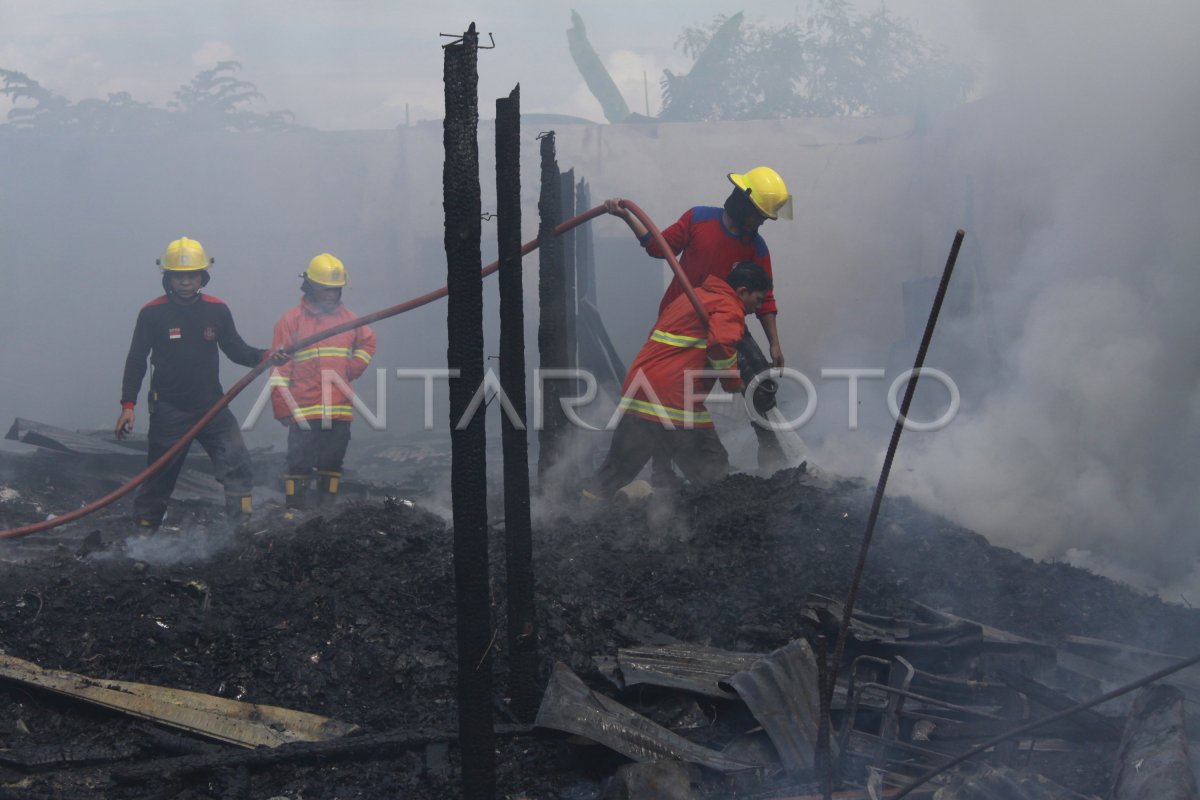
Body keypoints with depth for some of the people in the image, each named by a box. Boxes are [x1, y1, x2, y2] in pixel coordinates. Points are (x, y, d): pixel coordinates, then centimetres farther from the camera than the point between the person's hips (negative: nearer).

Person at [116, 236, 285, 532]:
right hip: (169, 410, -2)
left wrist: (263, 356, -9)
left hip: (212, 407, 2)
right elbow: (136, 361, -2)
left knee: (238, 465, -9)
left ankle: (242, 530, -4)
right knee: (159, 477, 5)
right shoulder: (152, 313, -6)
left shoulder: (217, 310, 1)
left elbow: (235, 349, 10)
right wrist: (128, 405, -9)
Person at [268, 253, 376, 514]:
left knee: (332, 466, 12)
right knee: (299, 466, -4)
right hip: (304, 412, -4)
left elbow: (368, 343, 27)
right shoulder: (292, 320, -4)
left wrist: (353, 368, 8)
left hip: (340, 411, 5)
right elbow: (279, 367, -4)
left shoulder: (349, 319, 9)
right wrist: (283, 408, -8)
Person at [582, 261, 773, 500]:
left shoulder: (691, 295, 25)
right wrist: (735, 385, -9)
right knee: (713, 472, 2)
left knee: (617, 468, 16)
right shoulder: (729, 307, -3)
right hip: (677, 403, -8)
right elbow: (721, 344, -21)